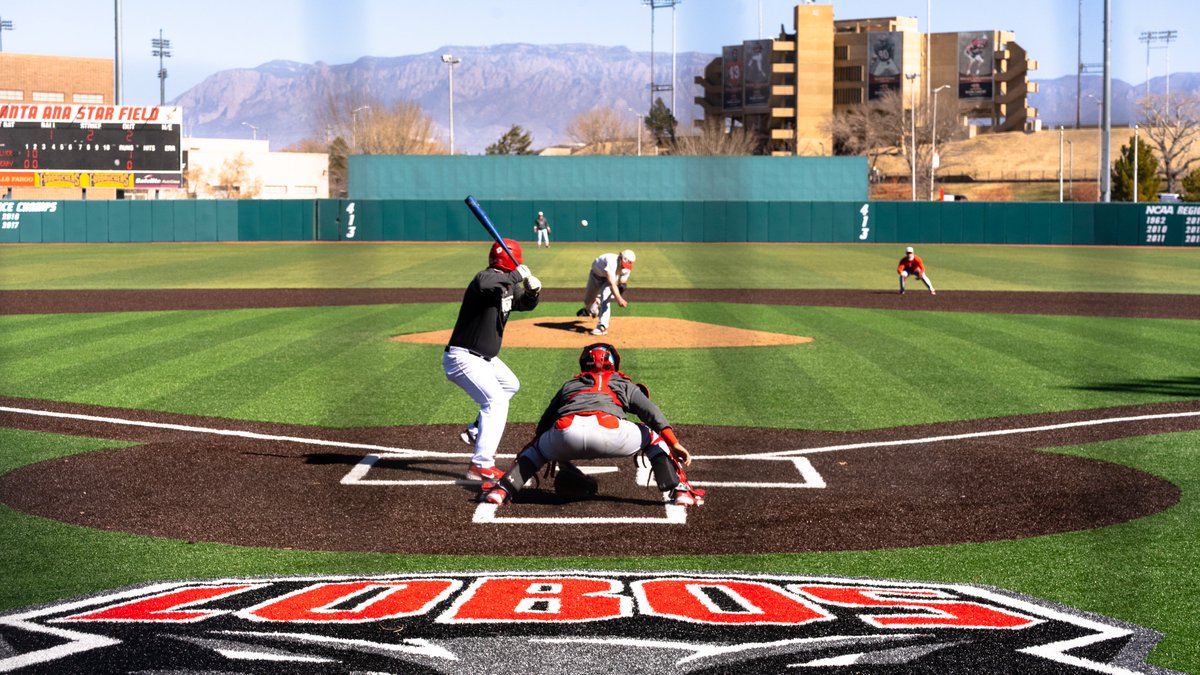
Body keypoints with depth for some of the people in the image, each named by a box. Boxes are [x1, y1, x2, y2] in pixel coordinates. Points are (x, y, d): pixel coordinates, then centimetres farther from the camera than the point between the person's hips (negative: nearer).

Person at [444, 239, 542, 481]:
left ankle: (475, 432, 37)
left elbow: (526, 303, 18)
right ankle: (481, 466, -28)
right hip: (464, 358, -11)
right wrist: (518, 275, -36)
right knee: (496, 401, -22)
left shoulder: (509, 286, 7)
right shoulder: (487, 277, -22)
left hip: (485, 358, 11)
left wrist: (533, 289, -5)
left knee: (510, 385, 32)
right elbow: (484, 285, -46)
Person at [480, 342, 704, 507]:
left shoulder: (569, 385, 39)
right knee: (653, 436, 25)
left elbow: (544, 423, 38)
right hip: (609, 431, -2)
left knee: (537, 447, 33)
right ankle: (680, 490, 7)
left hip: (565, 433, 2)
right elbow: (651, 412, 17)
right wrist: (675, 444, 9)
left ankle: (502, 489, 12)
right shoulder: (623, 384, 33)